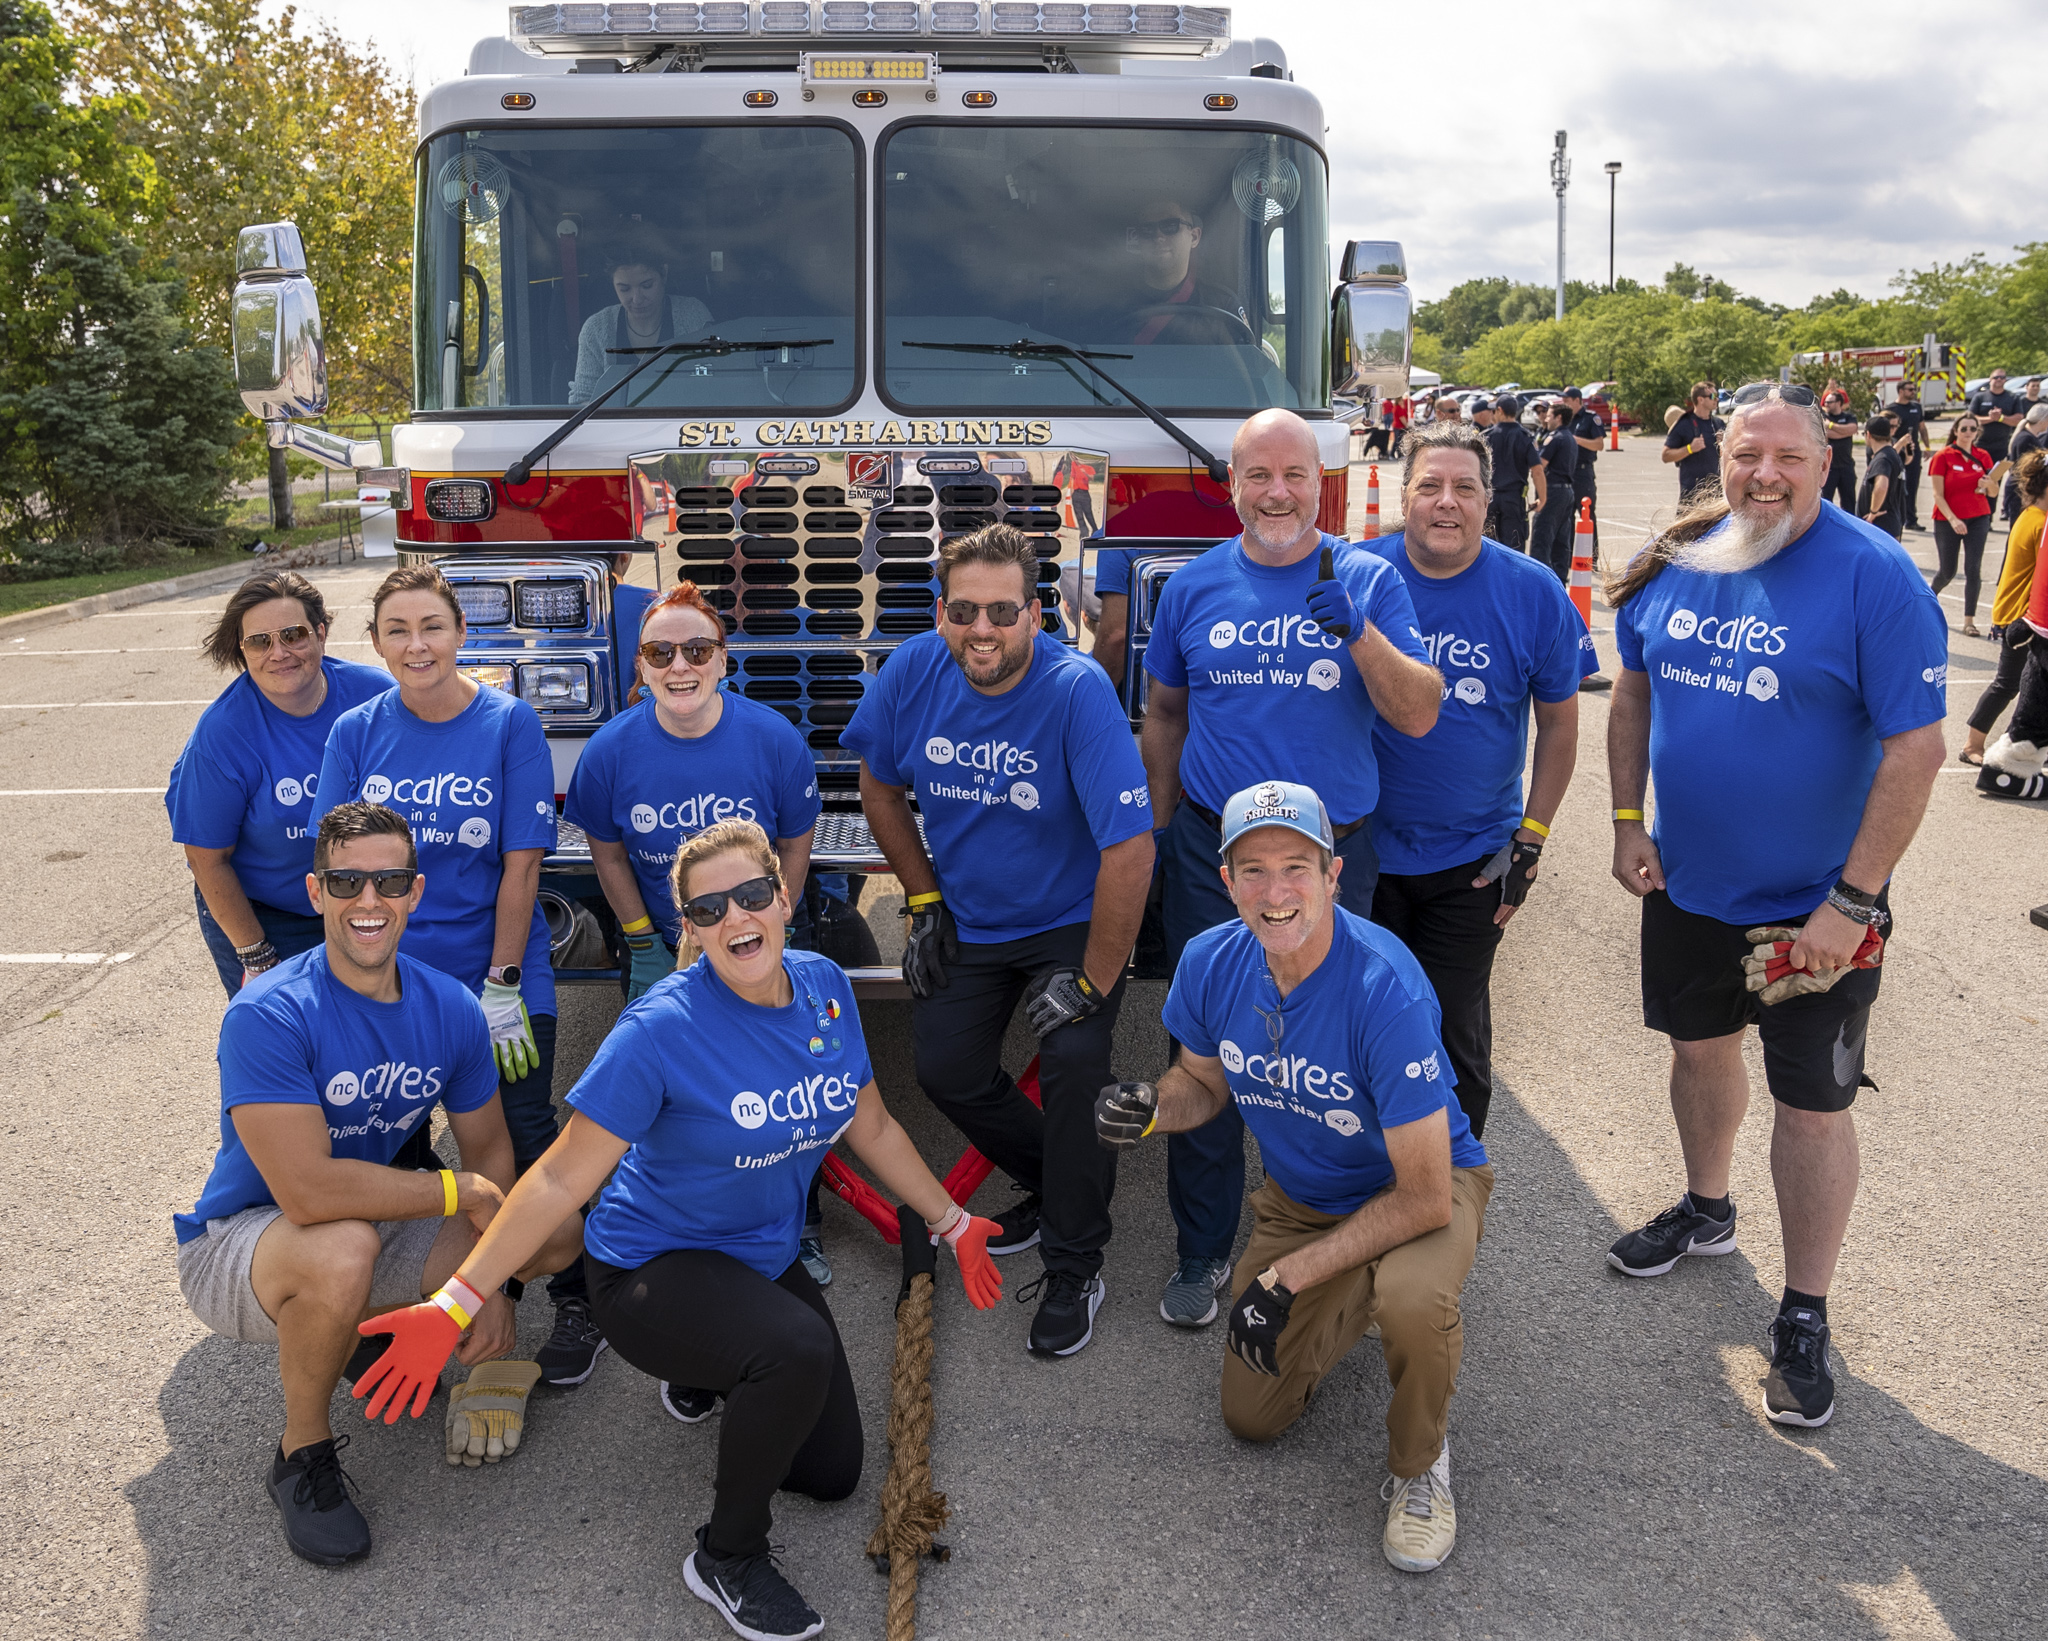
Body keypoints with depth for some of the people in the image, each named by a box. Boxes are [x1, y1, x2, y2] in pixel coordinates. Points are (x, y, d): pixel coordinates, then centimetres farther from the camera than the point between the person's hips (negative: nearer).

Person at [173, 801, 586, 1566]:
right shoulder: (268, 1015, -28)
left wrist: (492, 1283, -12)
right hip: (237, 1245, -6)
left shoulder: (450, 1007, -9)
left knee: (559, 1228, -6)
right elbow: (309, 1192, -35)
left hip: (377, 1221, 6)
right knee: (342, 1251, -40)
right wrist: (461, 1191, -24)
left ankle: (372, 1329, 14)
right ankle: (302, 1453, -10)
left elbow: (488, 1145, 1)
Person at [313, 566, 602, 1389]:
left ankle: (577, 1299, 13)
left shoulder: (509, 723, -7)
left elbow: (521, 865, -10)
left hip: (499, 974, -3)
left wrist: (501, 985, -12)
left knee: (524, 1137, -3)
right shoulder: (357, 732, 0)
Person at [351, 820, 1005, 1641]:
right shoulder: (663, 1027, -27)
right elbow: (562, 1179, -25)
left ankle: (710, 1365, 39)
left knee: (834, 1473, 15)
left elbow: (872, 1127, 6)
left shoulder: (824, 987, -9)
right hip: (652, 1268, -6)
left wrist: (951, 1223, 14)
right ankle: (727, 1559, -11)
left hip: (763, 1259, 7)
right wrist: (452, 1305, -31)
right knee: (799, 1350, -37)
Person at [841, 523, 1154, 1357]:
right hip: (966, 916, 5)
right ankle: (1050, 1186, 31)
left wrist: (1093, 982, -26)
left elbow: (1129, 850, -30)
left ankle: (1074, 1269, -3)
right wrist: (922, 899, 1)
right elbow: (880, 786, 5)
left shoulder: (1077, 690, -29)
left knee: (1073, 1060, -23)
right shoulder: (913, 672, -14)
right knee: (945, 1070, 2)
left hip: (1071, 920, -5)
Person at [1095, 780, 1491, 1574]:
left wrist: (1287, 1277, -25)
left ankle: (1418, 1465, -5)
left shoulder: (1385, 988, -35)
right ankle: (1353, 1299, 34)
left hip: (1426, 1189, -5)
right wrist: (1153, 1107, -20)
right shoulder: (1210, 963, -18)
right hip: (1301, 1199, 5)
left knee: (1411, 1299, -38)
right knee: (1252, 1415, 5)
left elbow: (1425, 1198, -30)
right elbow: (1204, 1080, 4)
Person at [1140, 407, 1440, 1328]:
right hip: (1210, 850, 1)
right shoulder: (1195, 587, 4)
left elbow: (1419, 715, -10)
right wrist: (1161, 829, 14)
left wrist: (1359, 631, -26)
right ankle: (1202, 1251, 20)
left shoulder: (1368, 582, -1)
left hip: (1334, 849, -1)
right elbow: (1164, 711, 15)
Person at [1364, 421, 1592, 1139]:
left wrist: (1530, 840, -4)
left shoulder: (1533, 592, -5)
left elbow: (1558, 721, 1)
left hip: (1472, 862, 0)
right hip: (1359, 848, 0)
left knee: (1454, 1031, 9)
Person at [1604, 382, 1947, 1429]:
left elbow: (1917, 743, -19)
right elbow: (1636, 687, 11)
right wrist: (1627, 821, 3)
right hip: (1685, 883, 5)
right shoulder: (1676, 563, -3)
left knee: (1811, 1103, 4)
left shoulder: (1874, 576, -18)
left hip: (1812, 907, -5)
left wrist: (1852, 900, -20)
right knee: (1700, 1049, 23)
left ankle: (1803, 1318, 19)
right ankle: (1706, 1209, 48)